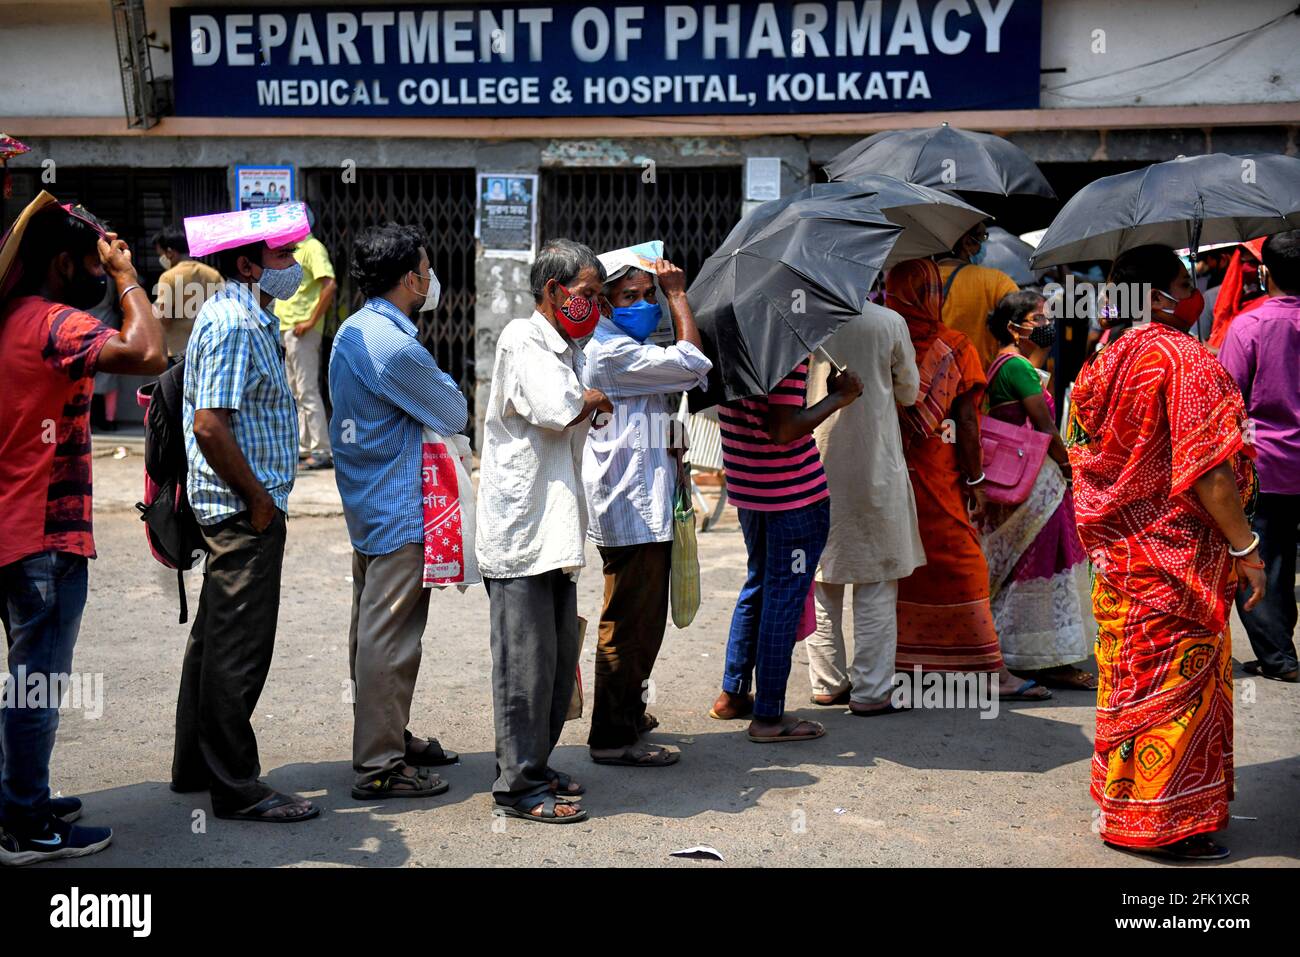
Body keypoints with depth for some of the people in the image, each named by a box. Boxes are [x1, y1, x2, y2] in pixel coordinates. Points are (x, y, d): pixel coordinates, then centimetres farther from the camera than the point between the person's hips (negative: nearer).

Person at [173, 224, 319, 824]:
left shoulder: (247, 318, 15)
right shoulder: (233, 324, -17)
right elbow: (209, 425, -25)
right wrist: (258, 499, -17)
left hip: (240, 508, 11)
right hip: (244, 510, -11)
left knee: (215, 636, 17)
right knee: (239, 646, -4)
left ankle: (195, 765, 29)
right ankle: (236, 787, 4)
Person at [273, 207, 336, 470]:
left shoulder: (312, 248, -13)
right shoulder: (294, 250, 17)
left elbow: (329, 286, -25)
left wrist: (312, 321, -24)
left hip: (301, 331, -10)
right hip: (288, 330, 10)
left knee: (307, 391, -10)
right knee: (297, 391, 15)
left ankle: (323, 451, -9)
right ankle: (305, 446, 22)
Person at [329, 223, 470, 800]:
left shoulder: (352, 331, 10)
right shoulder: (395, 346, -21)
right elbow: (456, 415, -12)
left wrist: (437, 393, 3)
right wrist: (451, 400, 7)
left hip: (366, 504, 10)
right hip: (400, 509, -10)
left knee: (371, 629, 17)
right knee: (390, 637, -5)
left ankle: (386, 736, 31)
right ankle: (380, 766, 1)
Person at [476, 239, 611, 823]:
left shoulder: (568, 351, 20)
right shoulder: (521, 340, -9)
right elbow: (555, 410, -21)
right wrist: (595, 399, -4)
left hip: (556, 528, 9)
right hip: (519, 528, -9)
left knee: (560, 657, 14)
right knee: (527, 660, -4)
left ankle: (535, 766, 27)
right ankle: (518, 786, 4)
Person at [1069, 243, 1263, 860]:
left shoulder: (1105, 361, 8)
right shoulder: (1181, 359, -17)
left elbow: (1087, 453, 15)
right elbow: (1205, 468, -21)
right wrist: (1245, 546, -14)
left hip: (1118, 552, 9)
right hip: (1174, 556, -9)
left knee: (1131, 682, 18)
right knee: (1179, 684, 1)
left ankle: (1121, 806, 29)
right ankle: (1162, 825, 8)